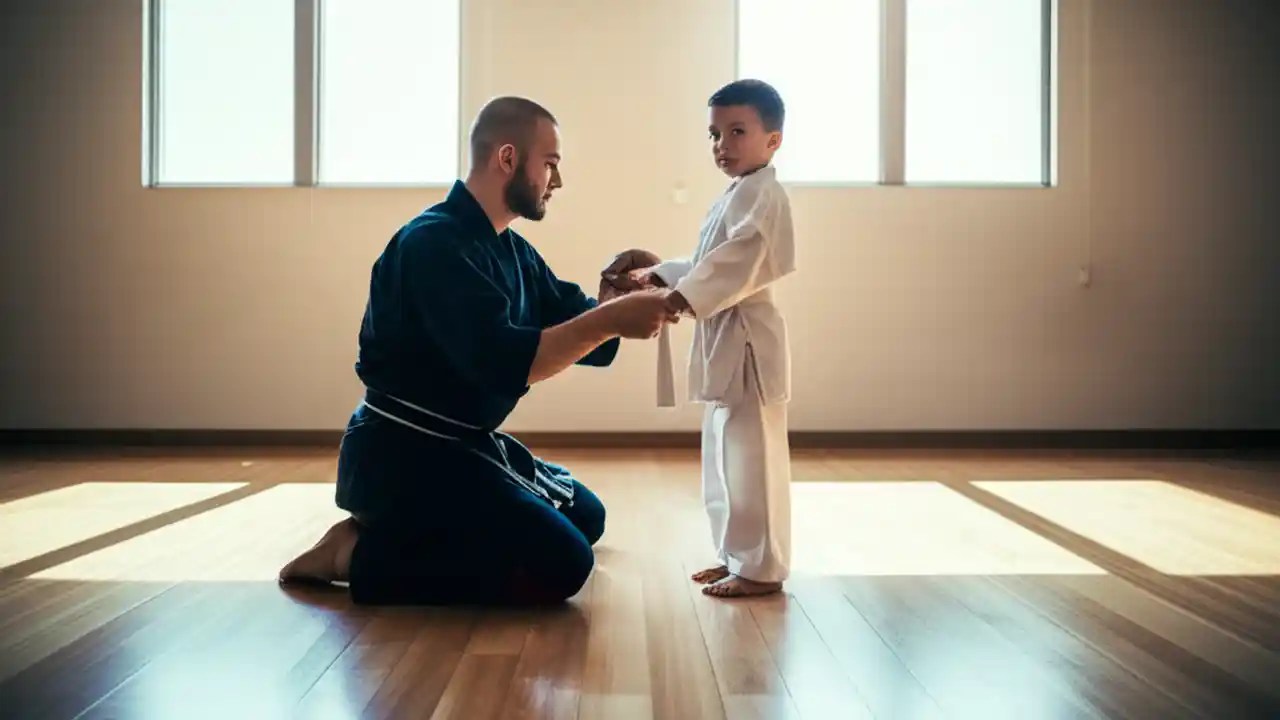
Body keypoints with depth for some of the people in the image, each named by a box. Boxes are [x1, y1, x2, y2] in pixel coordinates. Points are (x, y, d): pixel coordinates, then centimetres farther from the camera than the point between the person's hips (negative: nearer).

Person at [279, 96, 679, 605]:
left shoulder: (510, 250, 11)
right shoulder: (434, 243, -20)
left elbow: (568, 319, 7)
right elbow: (502, 363, -31)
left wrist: (615, 302, -12)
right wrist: (609, 319, -30)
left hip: (463, 442, 10)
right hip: (402, 456, -10)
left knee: (585, 516, 21)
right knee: (563, 564, -17)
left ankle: (417, 538, 18)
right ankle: (361, 556, -7)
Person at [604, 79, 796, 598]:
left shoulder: (761, 194, -12)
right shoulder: (736, 196, 21)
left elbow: (740, 263, -26)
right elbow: (706, 264, 21)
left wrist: (681, 299, -31)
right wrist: (650, 277, 10)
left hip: (745, 340, -11)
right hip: (725, 341, 11)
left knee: (751, 456, -6)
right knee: (725, 456, 16)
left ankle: (761, 568, 3)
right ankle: (738, 555, 27)